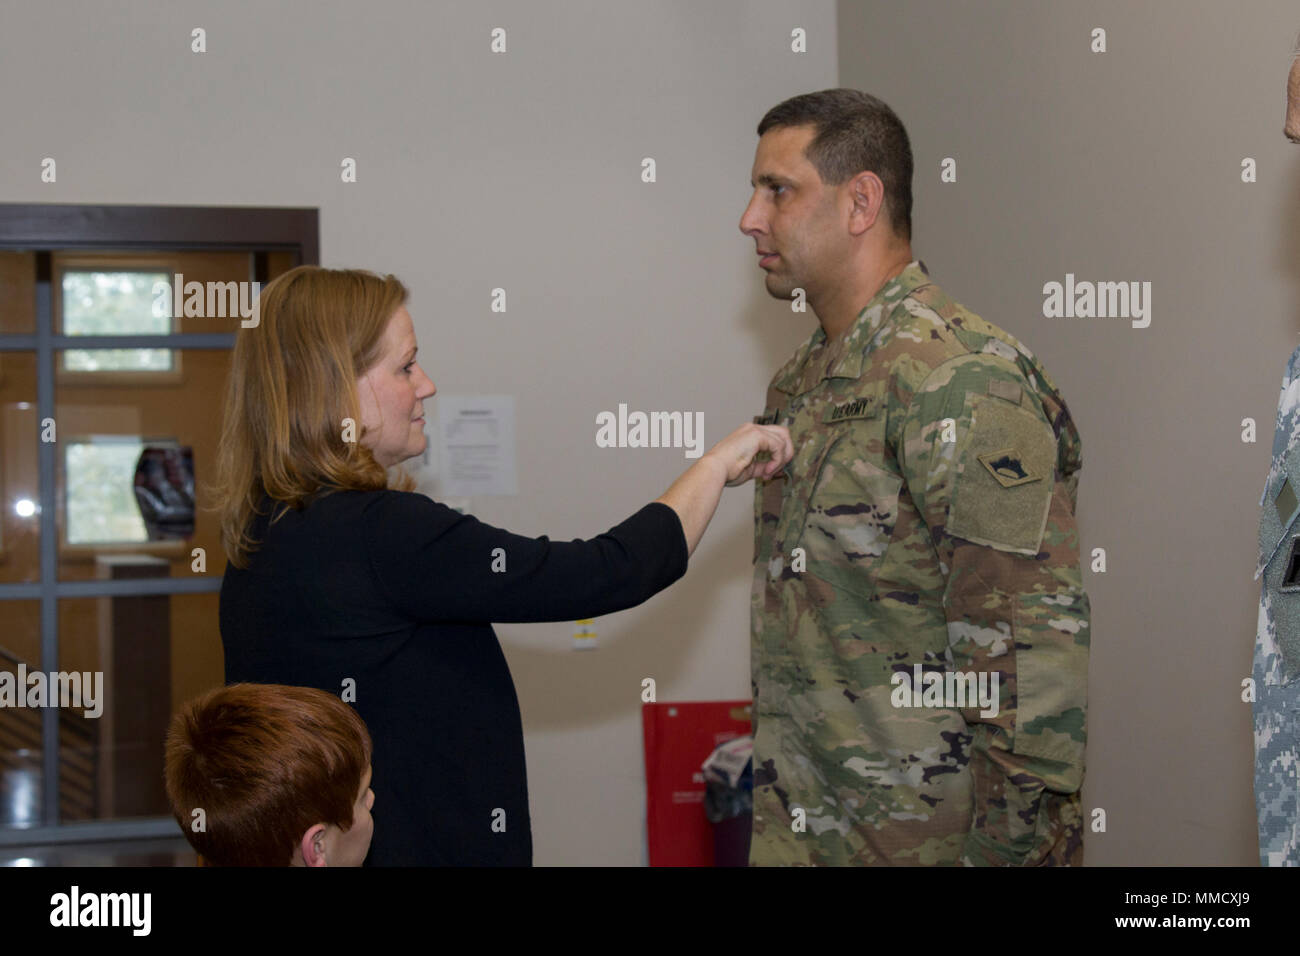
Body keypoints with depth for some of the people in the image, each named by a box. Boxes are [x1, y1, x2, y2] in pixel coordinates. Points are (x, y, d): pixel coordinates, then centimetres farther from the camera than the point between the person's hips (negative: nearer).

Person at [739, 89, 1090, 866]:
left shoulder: (963, 381, -16)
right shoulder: (803, 382, 13)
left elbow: (1035, 655, -20)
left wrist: (1009, 846, -21)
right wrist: (771, 816, 18)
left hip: (922, 838, -8)